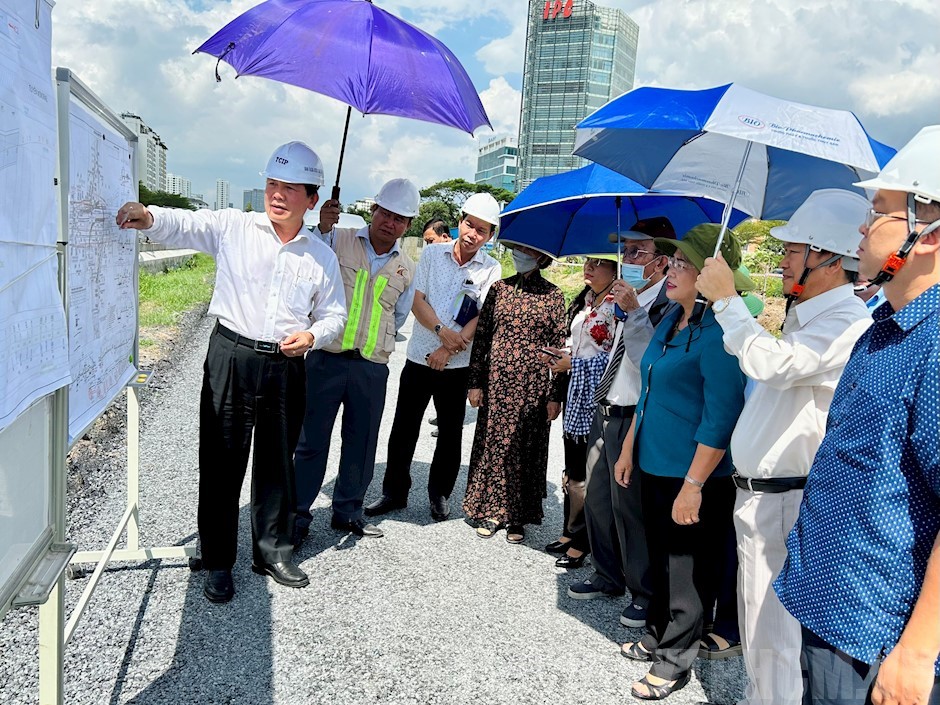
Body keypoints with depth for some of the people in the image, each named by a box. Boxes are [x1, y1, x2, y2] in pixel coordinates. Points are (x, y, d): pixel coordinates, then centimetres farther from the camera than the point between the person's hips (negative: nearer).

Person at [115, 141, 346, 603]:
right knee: (221, 464, 4)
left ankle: (273, 551, 31)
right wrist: (148, 216, -34)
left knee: (277, 463, 13)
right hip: (231, 359, -2)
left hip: (285, 367, 2)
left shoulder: (322, 256, 8)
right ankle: (217, 563, 19)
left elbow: (334, 314, 13)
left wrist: (312, 336, -7)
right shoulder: (233, 227, 1)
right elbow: (183, 225, -12)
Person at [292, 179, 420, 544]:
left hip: (372, 369, 4)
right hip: (326, 360, -3)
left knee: (361, 444, 13)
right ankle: (298, 515, 18)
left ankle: (348, 511, 31)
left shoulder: (406, 268, 9)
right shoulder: (338, 240, -1)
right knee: (311, 441, 4)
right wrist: (321, 228, -29)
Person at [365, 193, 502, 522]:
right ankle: (394, 492, 23)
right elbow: (417, 300, -3)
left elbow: (482, 318, -9)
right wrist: (442, 331, -17)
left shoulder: (491, 269, -2)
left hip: (457, 365, -1)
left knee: (451, 433, 11)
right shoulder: (432, 253, 2)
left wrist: (448, 350, -16)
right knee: (404, 429, 8)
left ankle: (440, 494, 28)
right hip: (419, 358, 1)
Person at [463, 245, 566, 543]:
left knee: (526, 449, 6)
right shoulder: (500, 288, 5)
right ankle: (490, 511, 21)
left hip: (533, 384, -2)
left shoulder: (553, 294, 0)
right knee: (493, 443, 7)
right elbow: (481, 336, 6)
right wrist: (475, 382, 2)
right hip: (497, 381, 2)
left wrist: (555, 395, -3)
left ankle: (517, 517, 20)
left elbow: (558, 346, 0)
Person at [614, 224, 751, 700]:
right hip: (654, 465, 8)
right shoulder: (670, 320, 8)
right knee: (659, 559, 21)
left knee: (682, 571, 8)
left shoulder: (718, 333, -19)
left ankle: (674, 663, 27)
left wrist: (693, 486, -20)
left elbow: (720, 420, -21)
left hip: (690, 476, -8)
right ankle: (656, 637, 40)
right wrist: (629, 449, 17)